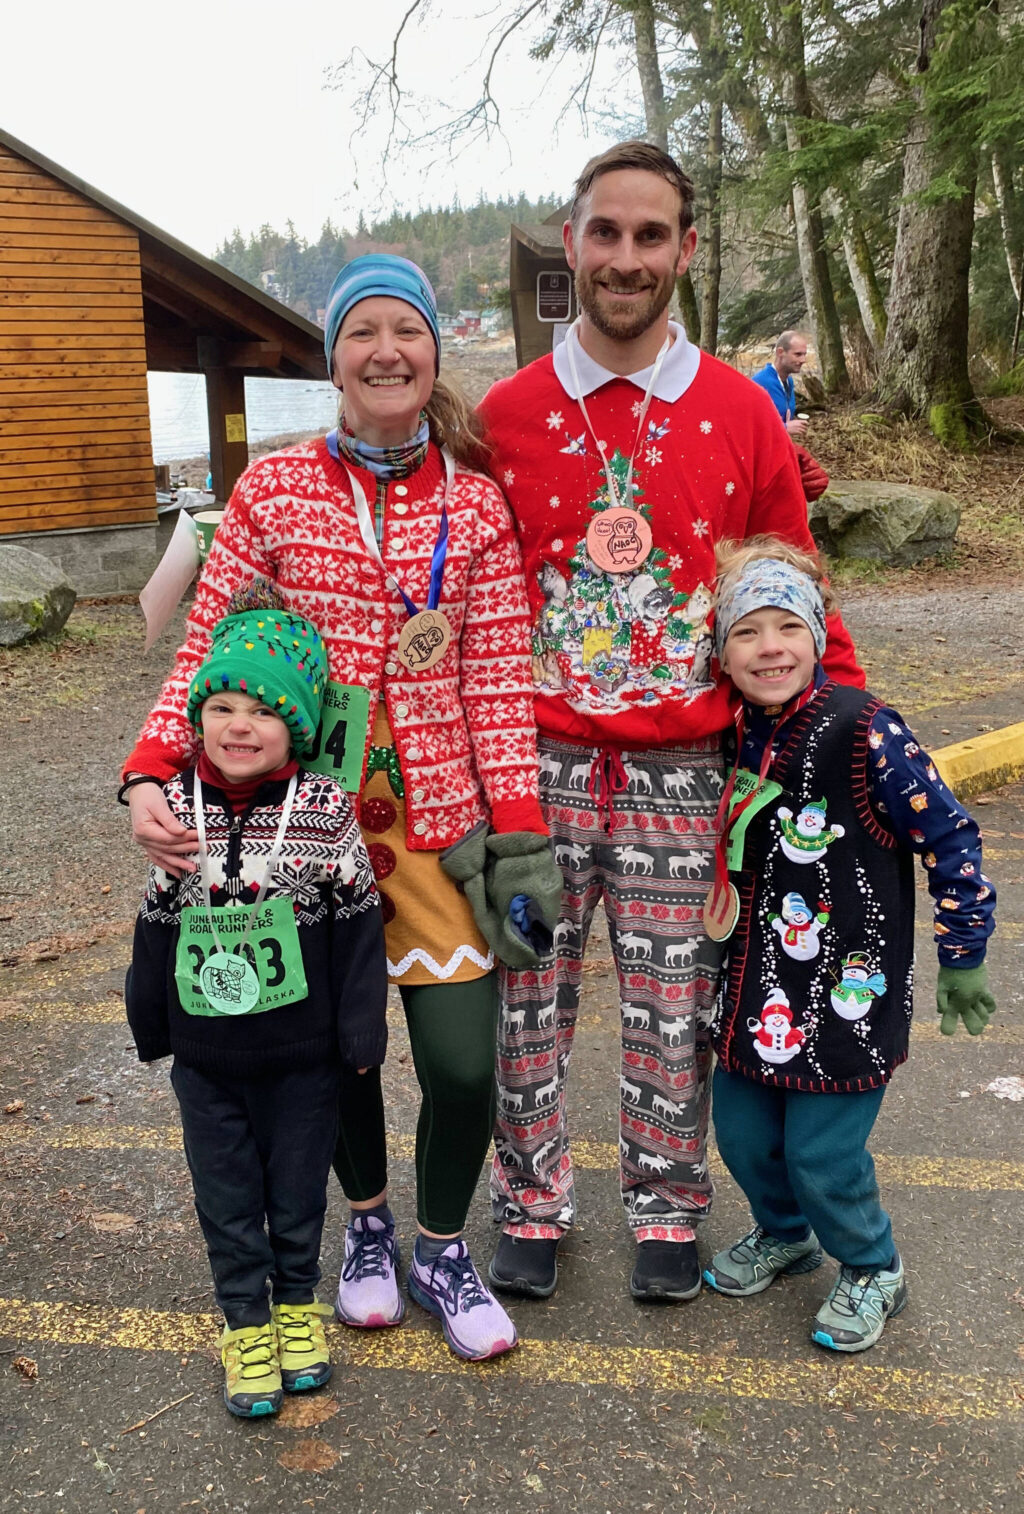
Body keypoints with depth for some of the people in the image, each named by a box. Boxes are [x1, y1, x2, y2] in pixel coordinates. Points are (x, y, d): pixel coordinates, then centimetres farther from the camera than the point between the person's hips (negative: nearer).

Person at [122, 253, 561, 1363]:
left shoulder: (475, 506, 2)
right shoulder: (273, 489, 0)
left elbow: (499, 682, 0)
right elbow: (209, 651, 0)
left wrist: (519, 836, -5)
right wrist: (152, 774, -14)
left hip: (438, 817, 0)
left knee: (463, 1063, -1)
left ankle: (441, 1250, 29)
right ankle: (367, 1224, 42)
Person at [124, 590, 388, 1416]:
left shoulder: (325, 812, -13)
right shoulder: (177, 811, -6)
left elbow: (357, 927, -7)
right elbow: (156, 925, 4)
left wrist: (360, 1030, -6)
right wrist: (151, 1027, 10)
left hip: (301, 1054, -2)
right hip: (205, 1056, 2)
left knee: (298, 1188, 16)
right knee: (226, 1195, 15)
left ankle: (298, 1302, 41)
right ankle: (246, 1323, 35)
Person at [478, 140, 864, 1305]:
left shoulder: (739, 412, 2)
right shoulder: (507, 415, 3)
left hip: (678, 769, 0)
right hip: (537, 761, 1)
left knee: (671, 1004, 10)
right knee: (529, 997, 10)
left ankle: (666, 1211, 31)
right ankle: (530, 1205, 30)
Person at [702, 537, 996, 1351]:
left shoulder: (866, 731, -19)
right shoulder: (738, 734, 0)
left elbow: (949, 839, -13)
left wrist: (963, 958, -7)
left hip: (848, 992, -6)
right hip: (757, 992, 6)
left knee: (822, 1152, 1)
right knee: (743, 1134, 15)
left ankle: (873, 1270, 30)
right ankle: (783, 1234, 45)